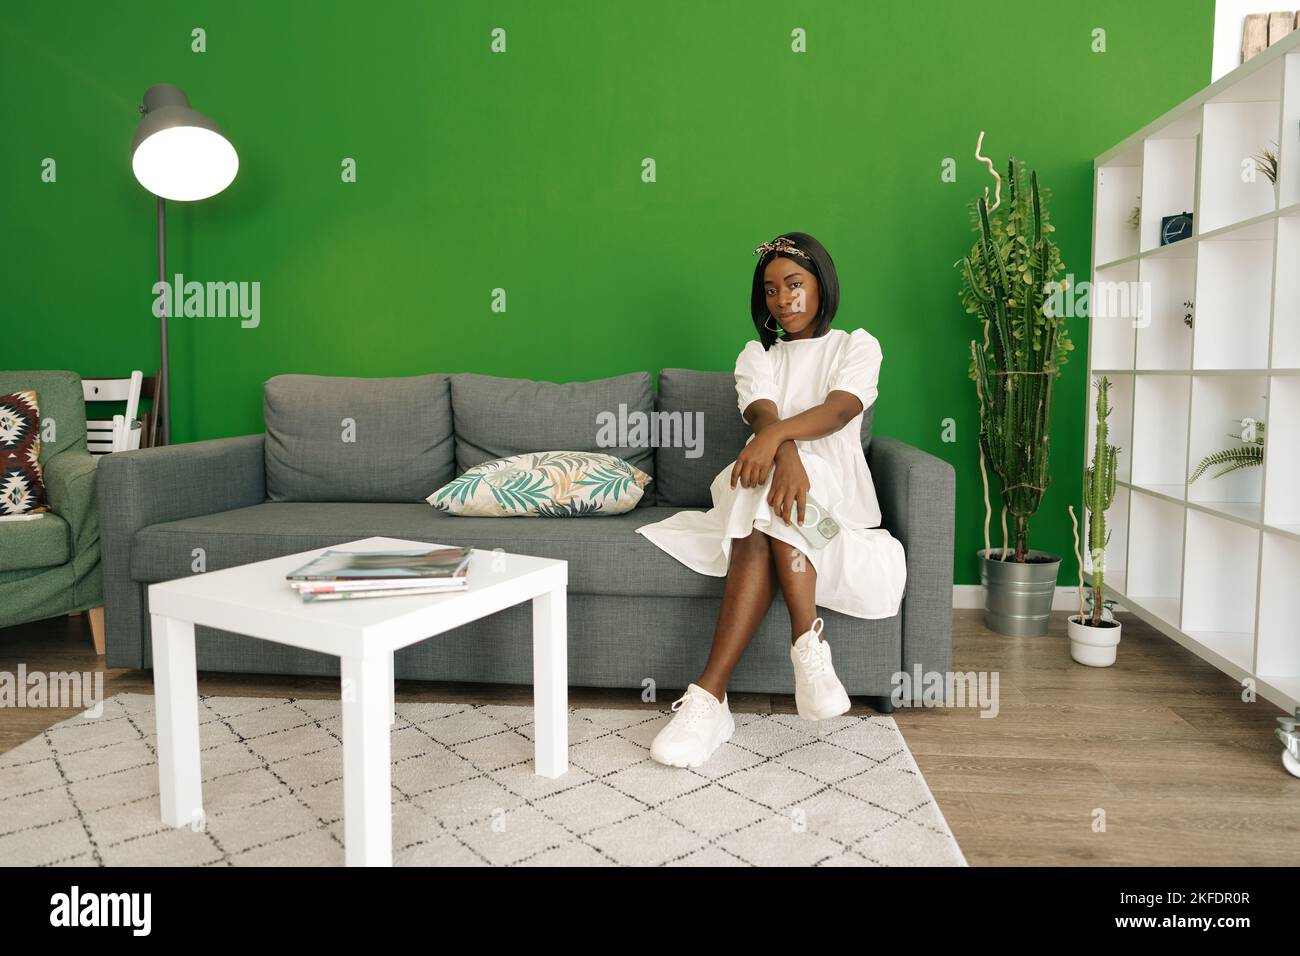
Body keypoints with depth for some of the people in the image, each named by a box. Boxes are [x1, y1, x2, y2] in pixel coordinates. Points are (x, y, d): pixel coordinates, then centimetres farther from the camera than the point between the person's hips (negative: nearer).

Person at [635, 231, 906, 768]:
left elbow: (839, 409, -14)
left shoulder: (857, 346, 10)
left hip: (838, 501, -2)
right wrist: (786, 453, -35)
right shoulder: (757, 357, 17)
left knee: (760, 534, -37)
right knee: (759, 535, -37)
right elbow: (763, 416, -7)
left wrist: (776, 434, -37)